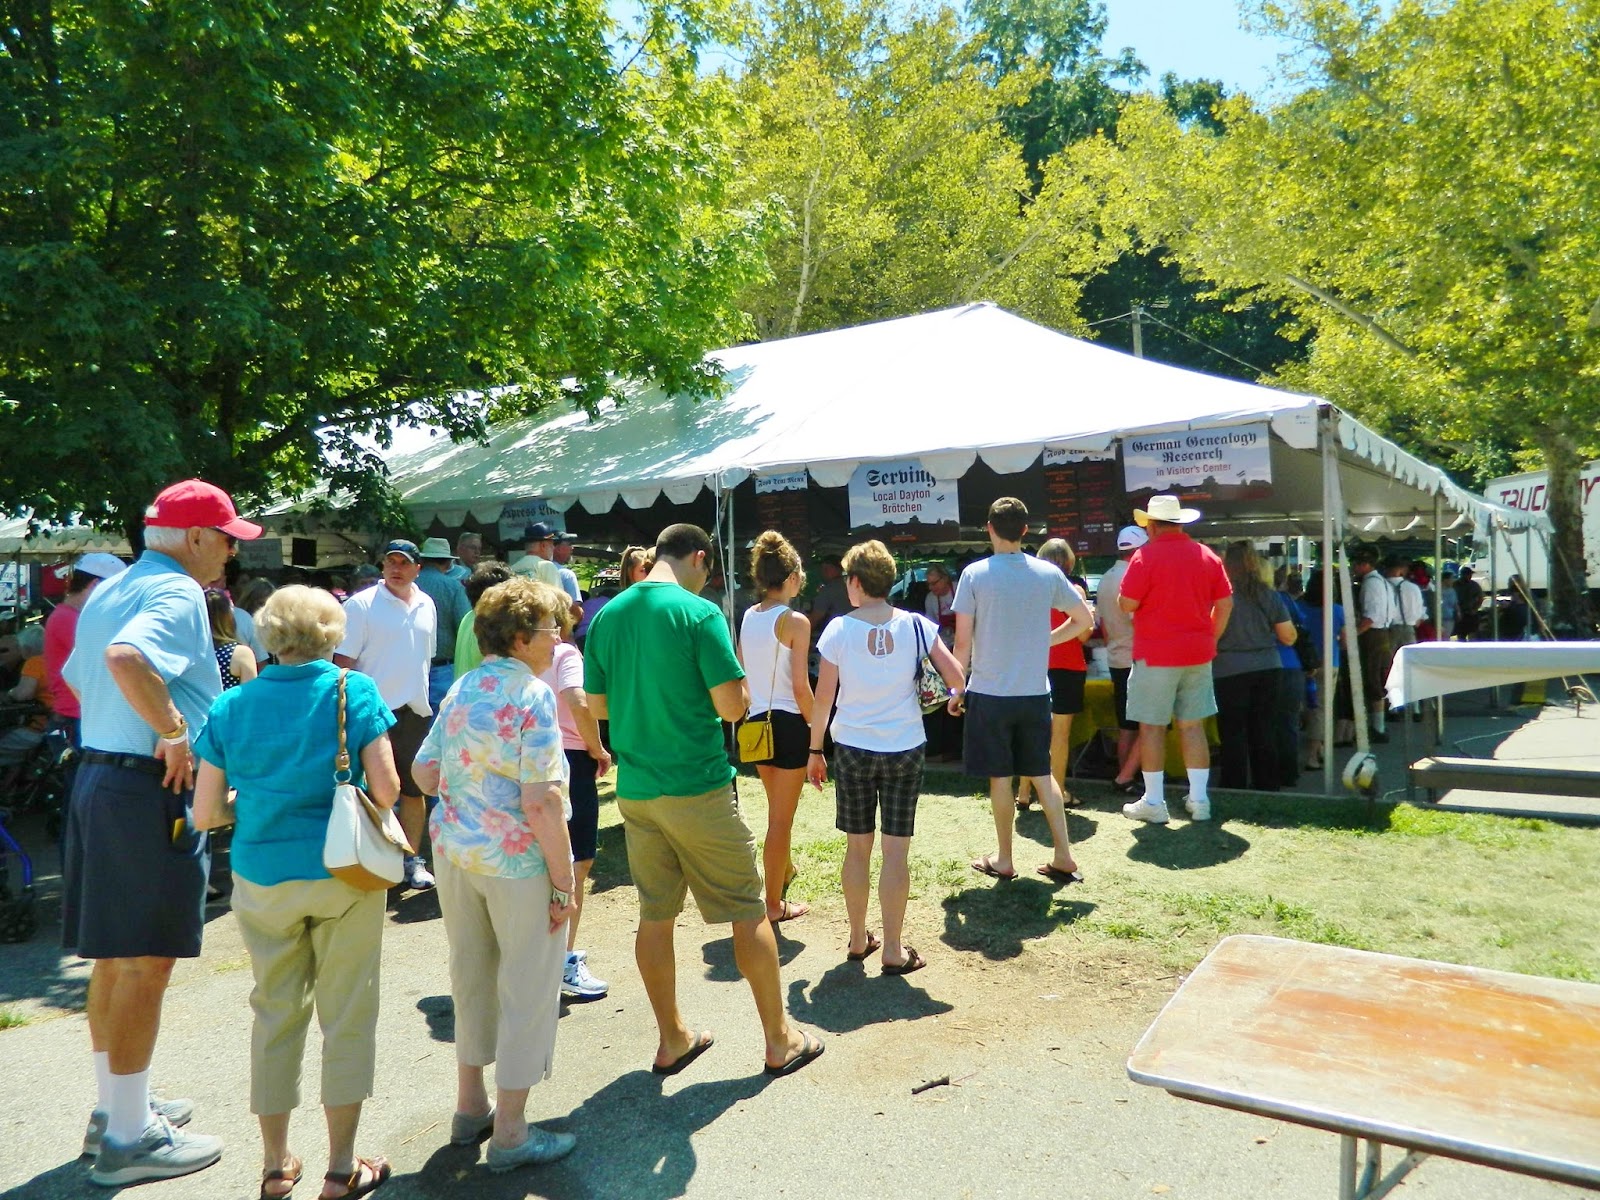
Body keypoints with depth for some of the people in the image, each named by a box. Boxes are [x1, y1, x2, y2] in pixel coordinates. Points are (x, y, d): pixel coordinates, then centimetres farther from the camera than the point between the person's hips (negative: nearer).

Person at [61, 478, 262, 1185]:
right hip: (151, 790, -10)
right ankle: (128, 1138, 8)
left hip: (95, 776, 10)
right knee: (145, 964, -2)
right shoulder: (177, 592, -15)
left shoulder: (109, 591, 16)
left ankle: (114, 1107, 30)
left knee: (114, 957, 17)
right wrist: (173, 731, -24)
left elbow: (75, 677, 27)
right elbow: (127, 657, -34)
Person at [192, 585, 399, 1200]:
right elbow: (386, 788, -12)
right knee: (347, 1015, 9)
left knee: (276, 1013, 16)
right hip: (344, 873, -2)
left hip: (263, 878, 3)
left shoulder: (230, 707, -1)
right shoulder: (355, 691, -8)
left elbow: (206, 813, -1)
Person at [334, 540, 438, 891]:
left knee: (414, 789, 12)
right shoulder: (361, 604, -7)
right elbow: (343, 660, -9)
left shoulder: (427, 606, 10)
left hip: (416, 711, 5)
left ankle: (413, 859, 23)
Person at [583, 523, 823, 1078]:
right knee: (748, 912, 8)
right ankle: (780, 1040, 19)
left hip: (635, 789, 6)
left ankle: (672, 1040, 28)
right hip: (698, 787, -6)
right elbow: (732, 706, -16)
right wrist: (731, 681, 5)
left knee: (654, 915, 15)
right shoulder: (699, 613, -13)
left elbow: (598, 704, 11)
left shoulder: (607, 615, 4)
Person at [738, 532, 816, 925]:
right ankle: (774, 904, 15)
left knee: (778, 808, 28)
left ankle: (784, 869, 50)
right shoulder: (795, 621, -15)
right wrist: (815, 729, -5)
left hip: (757, 723, 7)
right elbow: (801, 688, -17)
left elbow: (740, 676, 7)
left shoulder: (748, 617, 4)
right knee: (781, 817, 5)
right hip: (788, 723, -7)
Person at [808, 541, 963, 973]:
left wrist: (815, 749, 6)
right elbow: (956, 677, -9)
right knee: (896, 850, 5)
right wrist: (954, 698, 14)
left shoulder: (839, 629, -7)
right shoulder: (916, 625, -6)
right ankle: (893, 950, 11)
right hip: (905, 748, 0)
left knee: (857, 847, 13)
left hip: (852, 748, 0)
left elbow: (823, 697, -5)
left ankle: (859, 938, 25)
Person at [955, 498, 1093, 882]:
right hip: (1035, 692, 3)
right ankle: (1063, 857, 15)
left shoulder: (975, 574, -9)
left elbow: (962, 641, -9)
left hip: (989, 692, -3)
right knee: (1041, 773, 14)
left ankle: (1004, 861, 18)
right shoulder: (1048, 573, -1)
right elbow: (1085, 619, 8)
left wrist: (957, 688, 2)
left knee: (1000, 778, 7)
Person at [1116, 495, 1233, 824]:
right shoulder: (1207, 556, 7)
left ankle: (1153, 802, 7)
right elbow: (1225, 603, 8)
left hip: (1156, 655, -5)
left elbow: (1126, 604, -12)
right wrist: (1211, 637, 18)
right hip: (1198, 654, 5)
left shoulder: (1147, 555, -10)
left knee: (1152, 726, 3)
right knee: (1193, 725, 11)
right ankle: (1199, 799, 14)